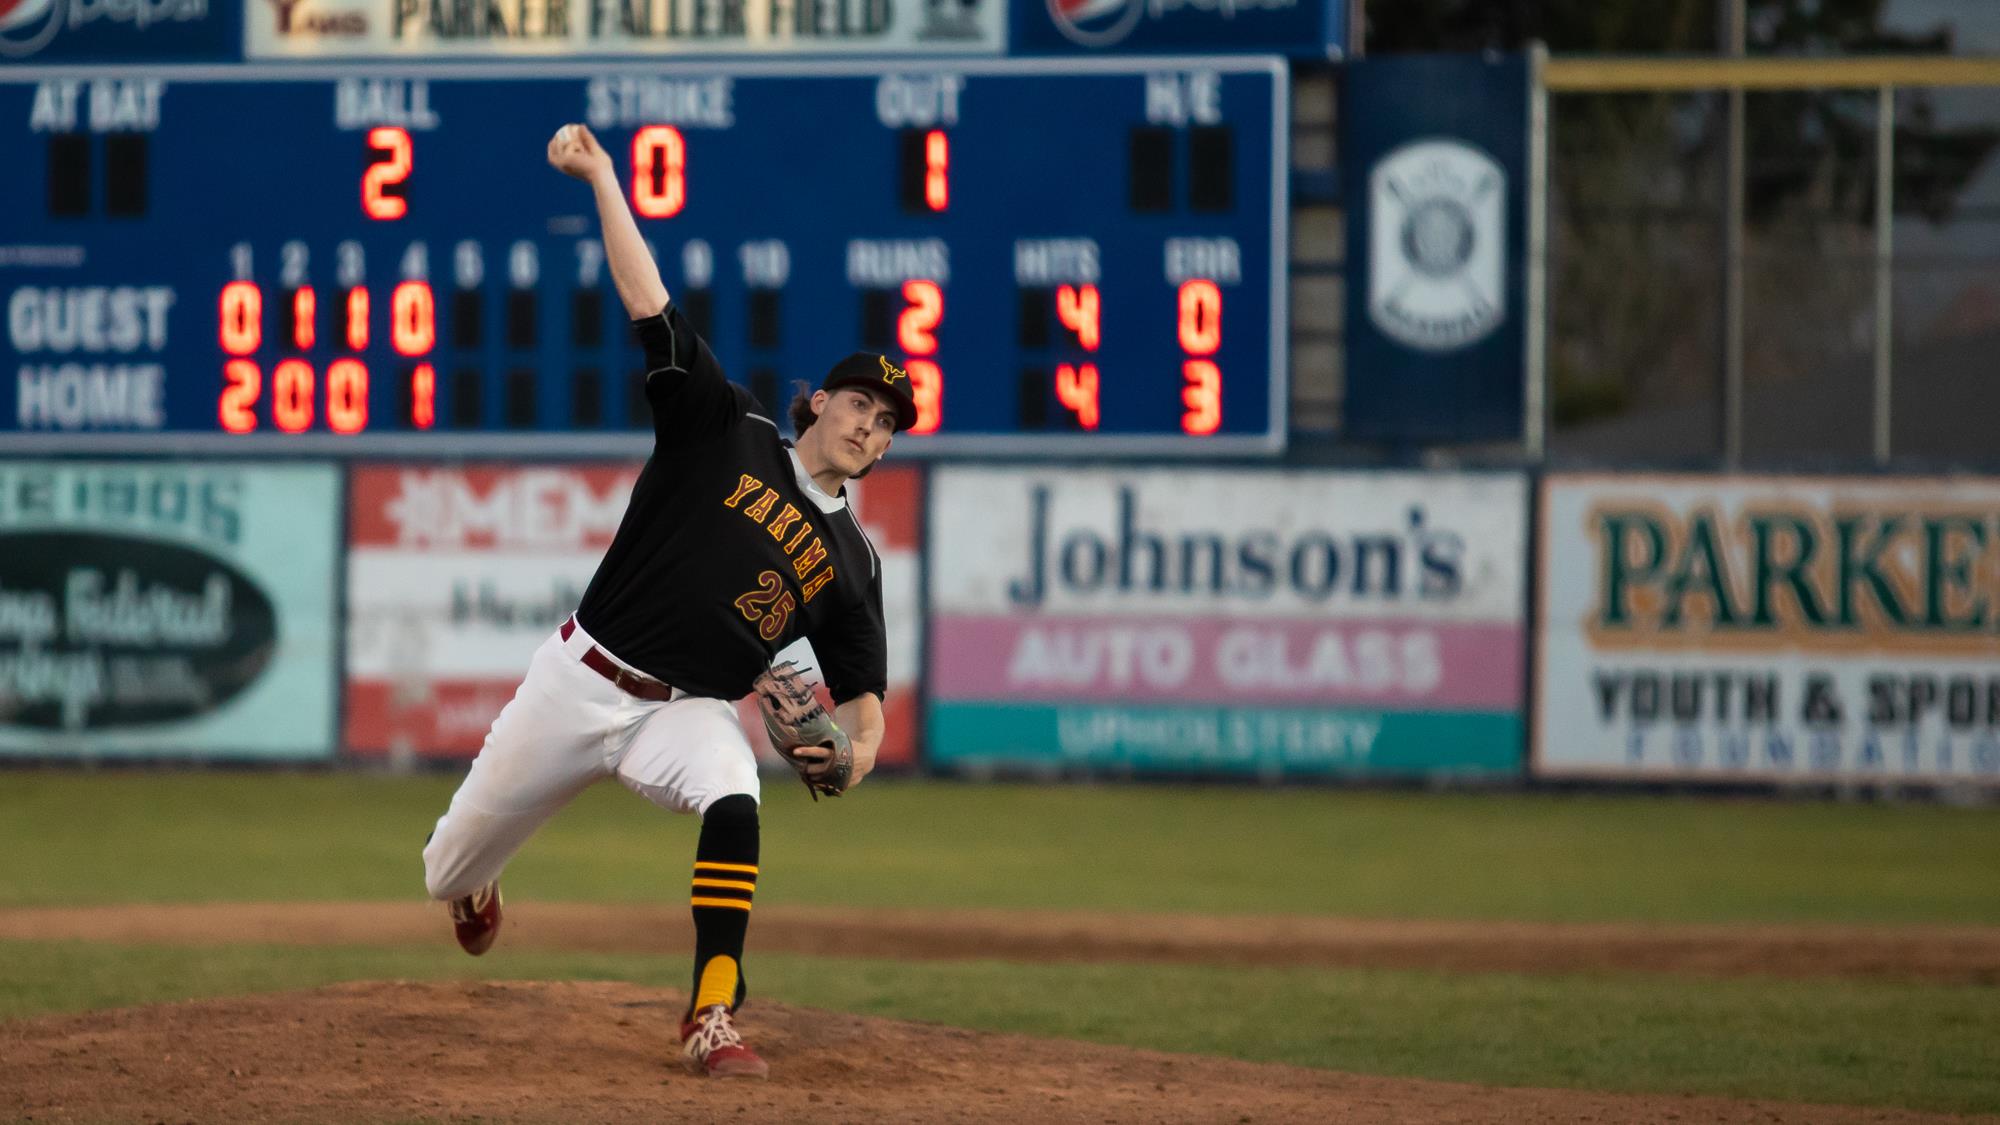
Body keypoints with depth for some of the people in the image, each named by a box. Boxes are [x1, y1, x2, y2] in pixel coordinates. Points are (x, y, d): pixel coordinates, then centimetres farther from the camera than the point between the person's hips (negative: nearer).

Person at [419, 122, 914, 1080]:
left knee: (733, 805, -34)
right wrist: (600, 177, -13)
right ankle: (473, 888, 50)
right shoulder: (725, 435, 0)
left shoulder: (850, 562, 8)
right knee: (455, 868, 10)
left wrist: (857, 746, -18)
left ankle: (711, 1023, -34)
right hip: (581, 678, -1)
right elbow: (649, 305, -6)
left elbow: (861, 688, 7)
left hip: (687, 712, 1)